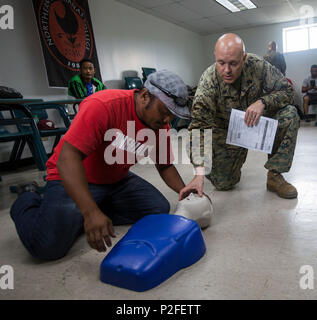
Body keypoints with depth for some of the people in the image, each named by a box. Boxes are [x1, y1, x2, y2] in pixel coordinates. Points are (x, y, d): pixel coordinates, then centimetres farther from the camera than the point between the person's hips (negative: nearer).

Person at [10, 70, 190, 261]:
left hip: (117, 181, 7)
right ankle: (29, 199, 12)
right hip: (74, 179, -7)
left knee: (160, 209, -7)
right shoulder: (103, 106, -29)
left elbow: (165, 166, 7)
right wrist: (91, 212, -42)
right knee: (49, 244, -23)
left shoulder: (161, 124, -7)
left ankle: (79, 217, 2)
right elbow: (68, 157, -34)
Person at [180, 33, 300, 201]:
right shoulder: (208, 81, -27)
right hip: (226, 133, -2)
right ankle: (238, 158, 27)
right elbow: (199, 124, -36)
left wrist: (263, 102, -35)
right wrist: (199, 173, -46)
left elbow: (286, 90, -11)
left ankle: (274, 176, -11)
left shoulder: (257, 65, -20)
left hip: (257, 123, 2)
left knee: (289, 114, -24)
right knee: (223, 184, -11)